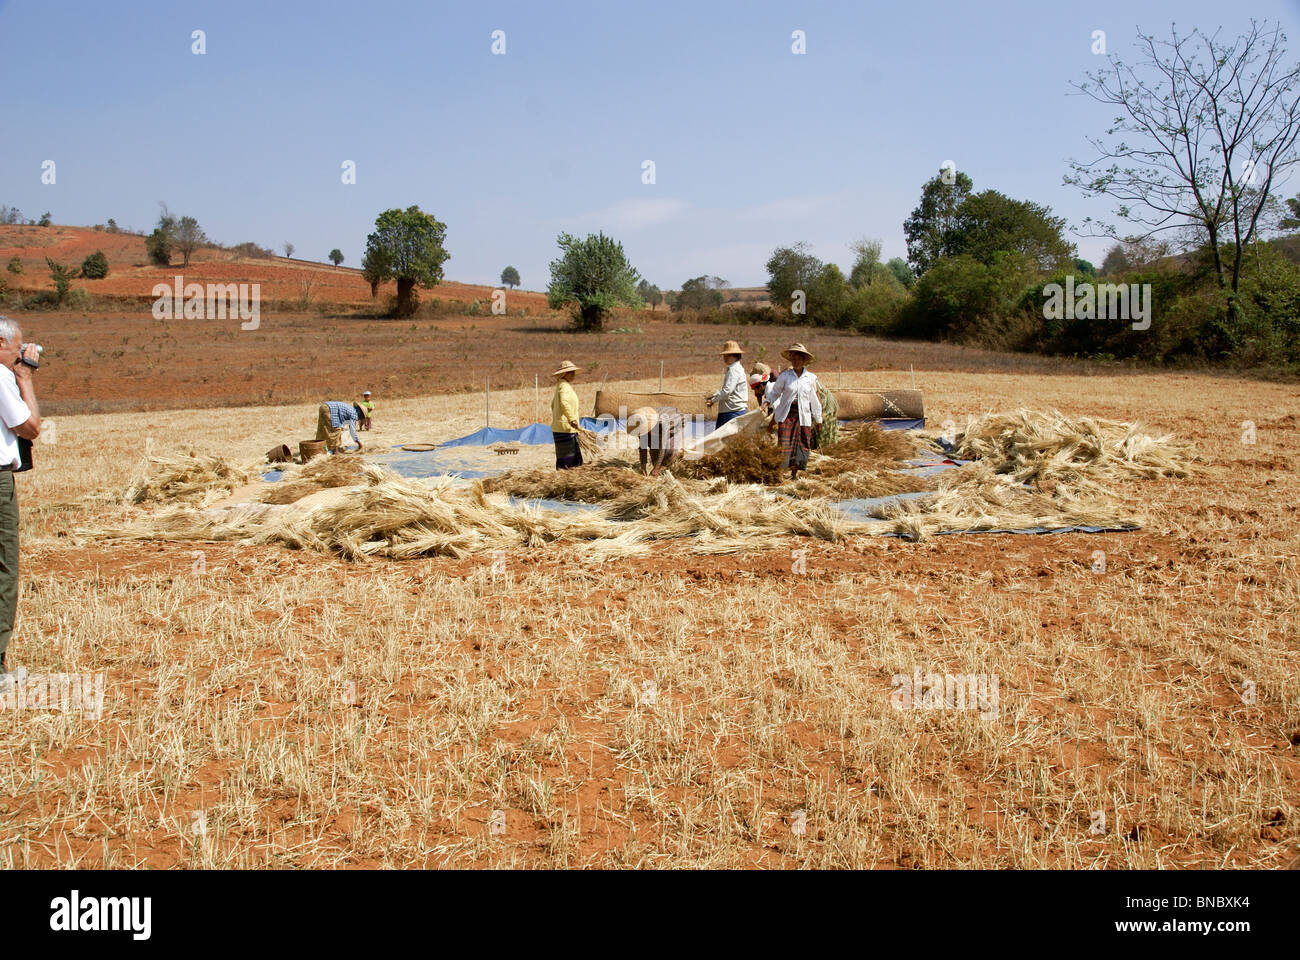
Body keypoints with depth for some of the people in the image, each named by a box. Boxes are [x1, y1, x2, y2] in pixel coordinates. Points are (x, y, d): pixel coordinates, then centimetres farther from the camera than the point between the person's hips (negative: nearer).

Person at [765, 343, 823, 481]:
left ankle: (794, 474, 14)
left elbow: (814, 400, 12)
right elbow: (774, 392, 10)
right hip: (786, 414, -2)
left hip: (803, 416, 2)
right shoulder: (785, 376, 3)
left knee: (801, 445, 1)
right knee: (785, 444, -9)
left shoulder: (811, 378, 7)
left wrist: (818, 419, 15)